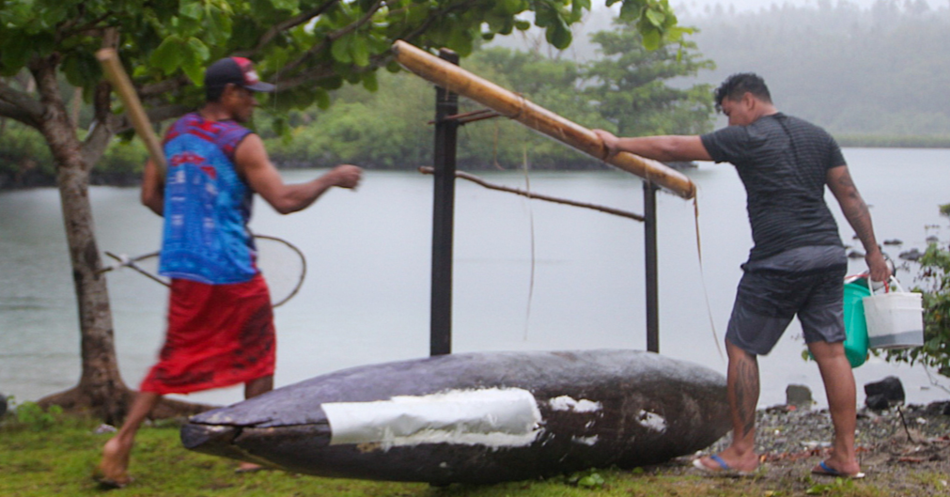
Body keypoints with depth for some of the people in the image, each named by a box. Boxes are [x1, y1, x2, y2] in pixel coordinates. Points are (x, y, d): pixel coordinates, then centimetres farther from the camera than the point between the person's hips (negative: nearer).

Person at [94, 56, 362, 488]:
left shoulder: (176, 132, 8)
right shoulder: (241, 142, -12)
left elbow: (150, 196, 12)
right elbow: (285, 200, -18)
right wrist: (332, 178, -6)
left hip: (183, 266, 6)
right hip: (231, 270, -6)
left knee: (174, 361, 13)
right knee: (257, 357, 13)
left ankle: (121, 442, 1)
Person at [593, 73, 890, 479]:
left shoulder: (747, 139, -4)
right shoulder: (818, 136, 15)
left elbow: (673, 148, -1)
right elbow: (850, 196, 14)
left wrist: (619, 144, 10)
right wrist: (873, 251, 18)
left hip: (780, 260, -7)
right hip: (829, 255, 7)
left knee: (741, 348, 4)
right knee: (831, 351, 6)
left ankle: (743, 452, 7)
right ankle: (845, 456, 6)